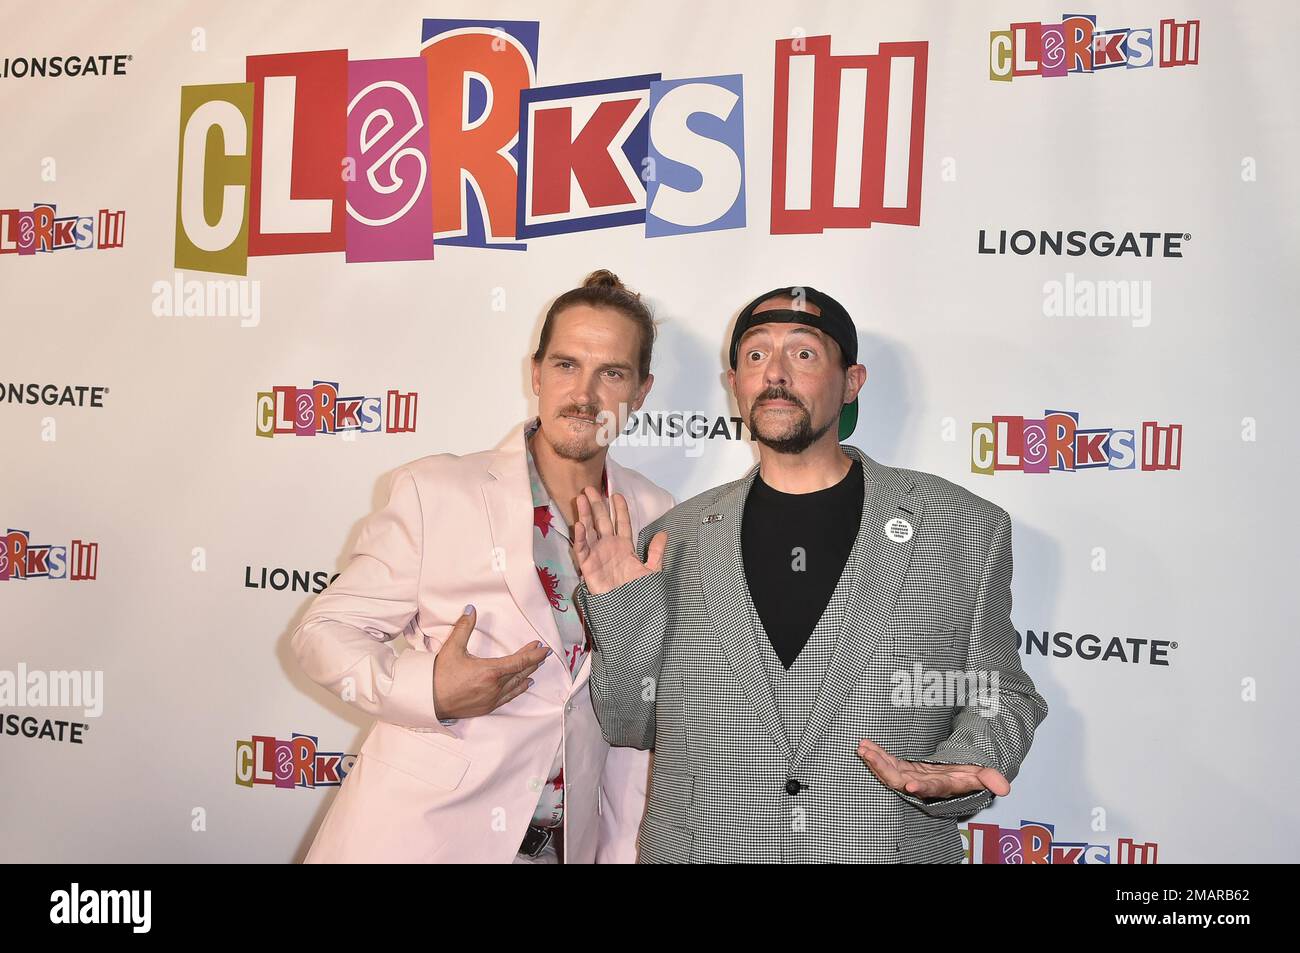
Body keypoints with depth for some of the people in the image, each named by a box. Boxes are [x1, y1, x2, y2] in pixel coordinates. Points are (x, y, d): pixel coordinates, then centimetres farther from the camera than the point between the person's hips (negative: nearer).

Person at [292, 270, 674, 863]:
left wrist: (620, 850, 5)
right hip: (415, 834, -2)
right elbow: (325, 631, -5)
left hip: (568, 843, 3)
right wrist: (426, 689, -22)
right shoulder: (435, 491, -10)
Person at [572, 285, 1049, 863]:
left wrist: (952, 774, -17)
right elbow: (631, 728, 2)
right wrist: (623, 622, -15)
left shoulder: (967, 530, -6)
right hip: (699, 848, 1)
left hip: (890, 848, 0)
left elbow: (998, 695, 1)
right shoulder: (673, 542, -3)